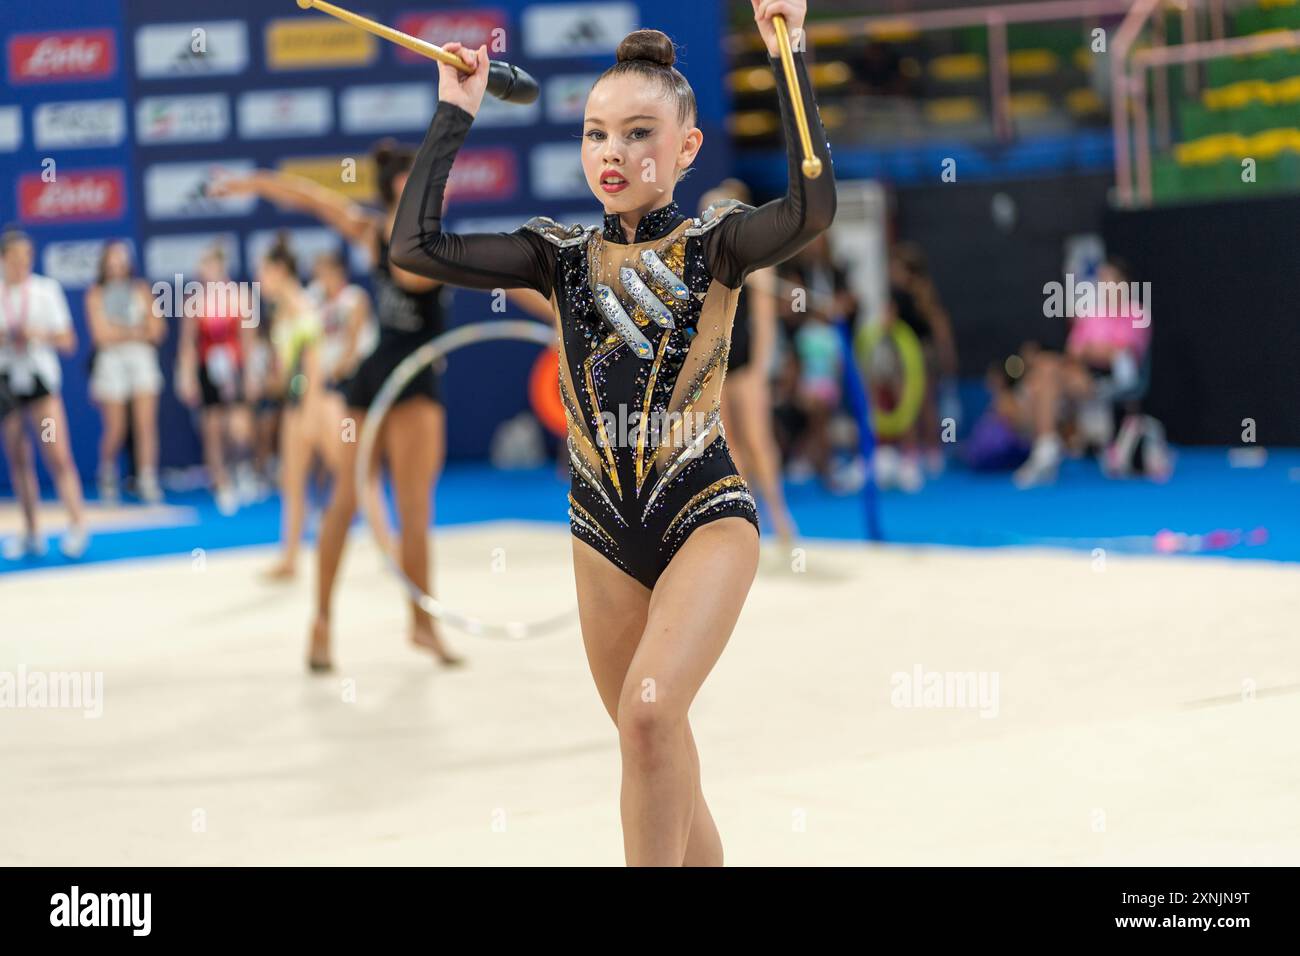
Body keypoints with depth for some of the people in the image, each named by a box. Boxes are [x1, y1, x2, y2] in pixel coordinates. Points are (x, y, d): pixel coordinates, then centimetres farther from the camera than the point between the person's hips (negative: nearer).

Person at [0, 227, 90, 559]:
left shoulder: (46, 289, 2)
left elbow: (67, 341, 2)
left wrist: (39, 335, -15)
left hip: (40, 377, -2)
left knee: (58, 455, -15)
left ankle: (77, 524, -18)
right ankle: (31, 533, 16)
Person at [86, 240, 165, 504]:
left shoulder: (141, 289, 11)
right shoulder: (96, 294, 5)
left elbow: (156, 329, 4)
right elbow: (101, 334, -4)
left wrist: (120, 333, -4)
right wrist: (136, 331, -2)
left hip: (142, 358, 2)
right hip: (112, 361, -2)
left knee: (146, 425, -9)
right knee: (115, 430, -2)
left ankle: (147, 482, -10)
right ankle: (107, 475, 23)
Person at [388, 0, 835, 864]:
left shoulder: (714, 242, -5)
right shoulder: (561, 254, 5)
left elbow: (813, 208, -27)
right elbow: (415, 245, -6)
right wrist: (455, 115, -2)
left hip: (706, 516, -5)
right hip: (603, 530, 5)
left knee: (649, 708, -26)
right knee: (662, 764, 10)